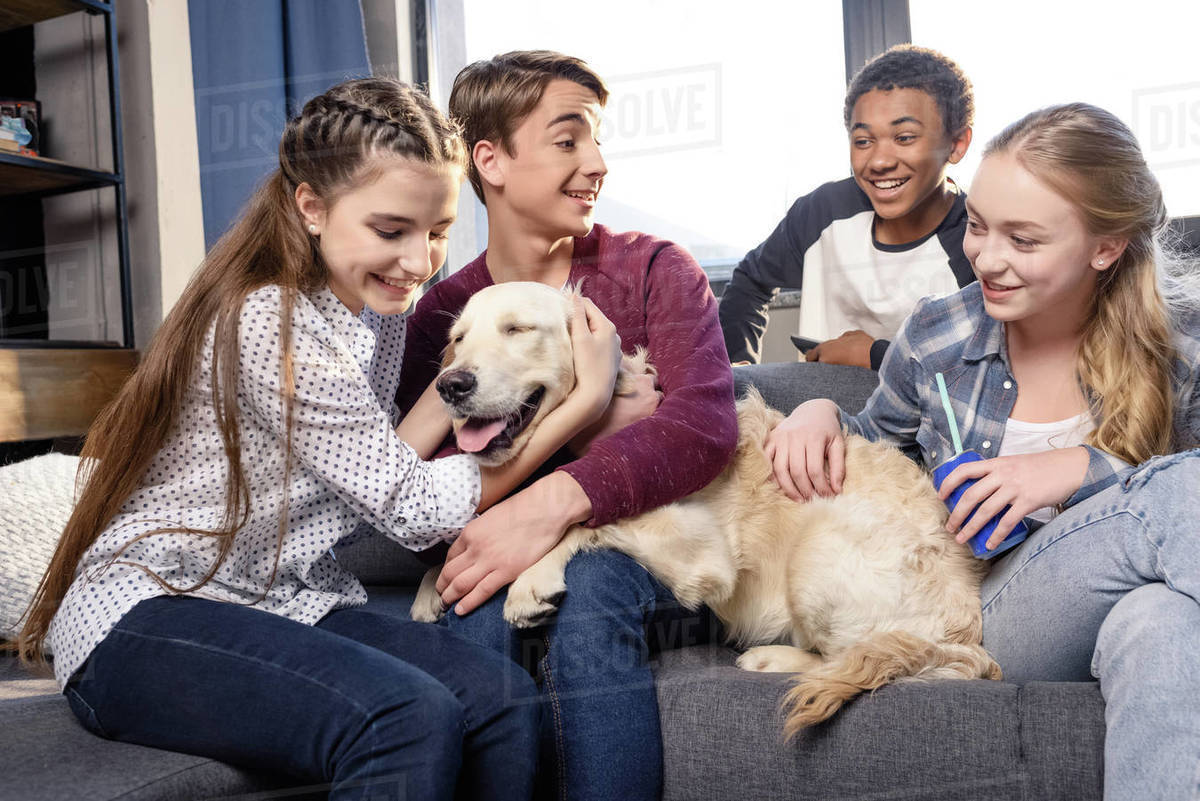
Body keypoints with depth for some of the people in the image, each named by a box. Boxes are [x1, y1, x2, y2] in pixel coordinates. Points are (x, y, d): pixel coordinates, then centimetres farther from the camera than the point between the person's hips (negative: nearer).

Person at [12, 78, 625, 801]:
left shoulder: (376, 311, 7)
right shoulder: (267, 321, -21)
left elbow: (371, 486, 0)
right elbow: (413, 508, -19)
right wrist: (587, 401, -17)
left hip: (279, 602, 8)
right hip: (144, 615, -7)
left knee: (504, 698, -17)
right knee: (410, 718, -31)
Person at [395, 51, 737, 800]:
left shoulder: (655, 272, 2)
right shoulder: (442, 316, 5)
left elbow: (706, 422, -16)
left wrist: (557, 499, -30)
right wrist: (597, 419, -17)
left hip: (661, 549, -1)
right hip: (513, 557, 1)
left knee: (589, 580, -33)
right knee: (482, 602, -31)